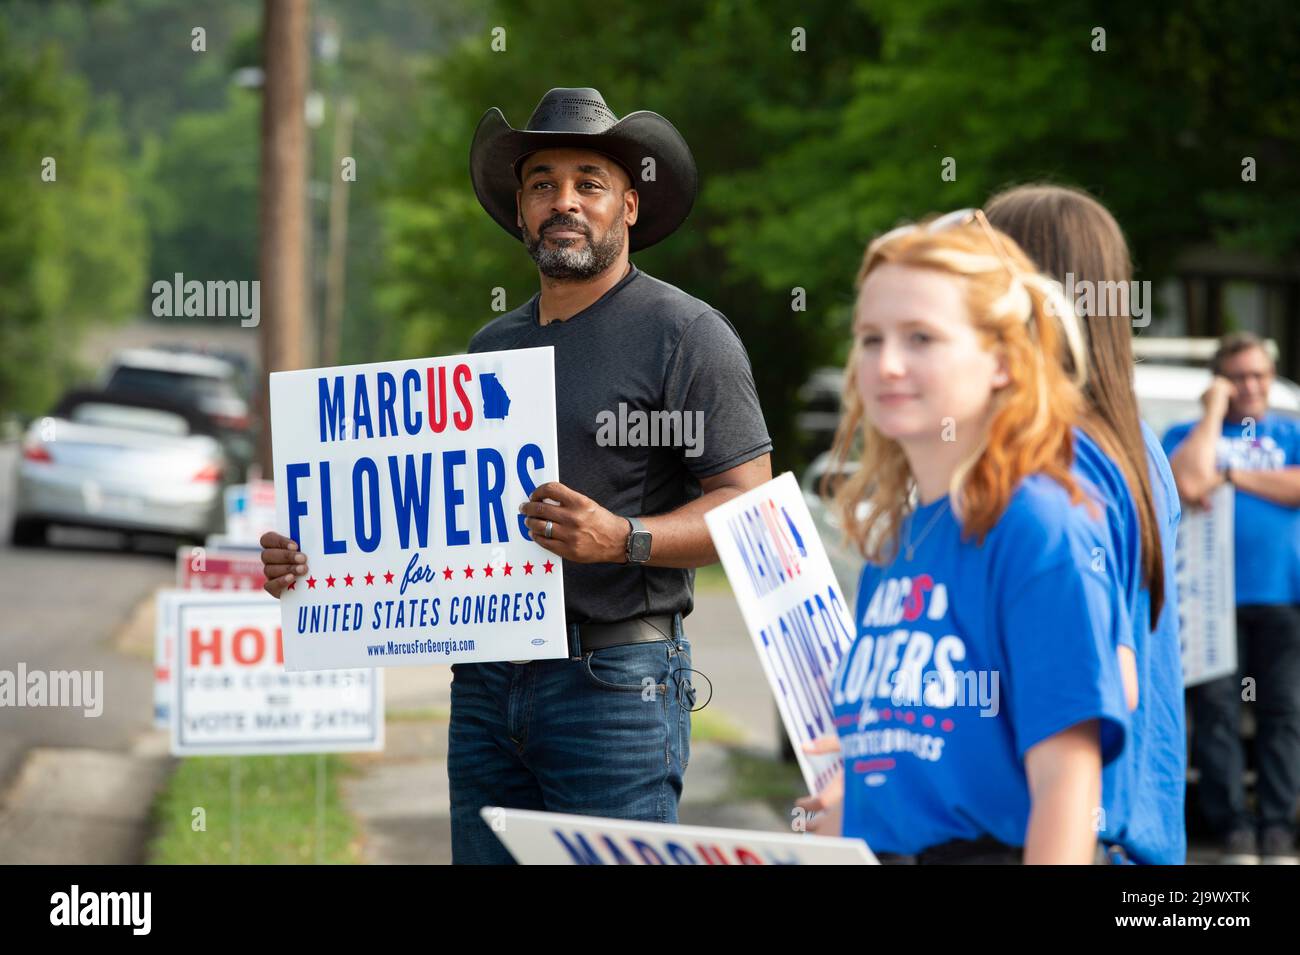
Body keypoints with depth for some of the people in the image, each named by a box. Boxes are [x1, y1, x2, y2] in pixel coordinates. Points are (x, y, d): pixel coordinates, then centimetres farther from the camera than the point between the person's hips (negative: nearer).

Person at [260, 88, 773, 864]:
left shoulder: (685, 334, -3)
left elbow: (752, 508, -9)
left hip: (614, 682, -6)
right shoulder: (492, 347, 19)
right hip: (488, 682, 6)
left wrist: (621, 538, -25)